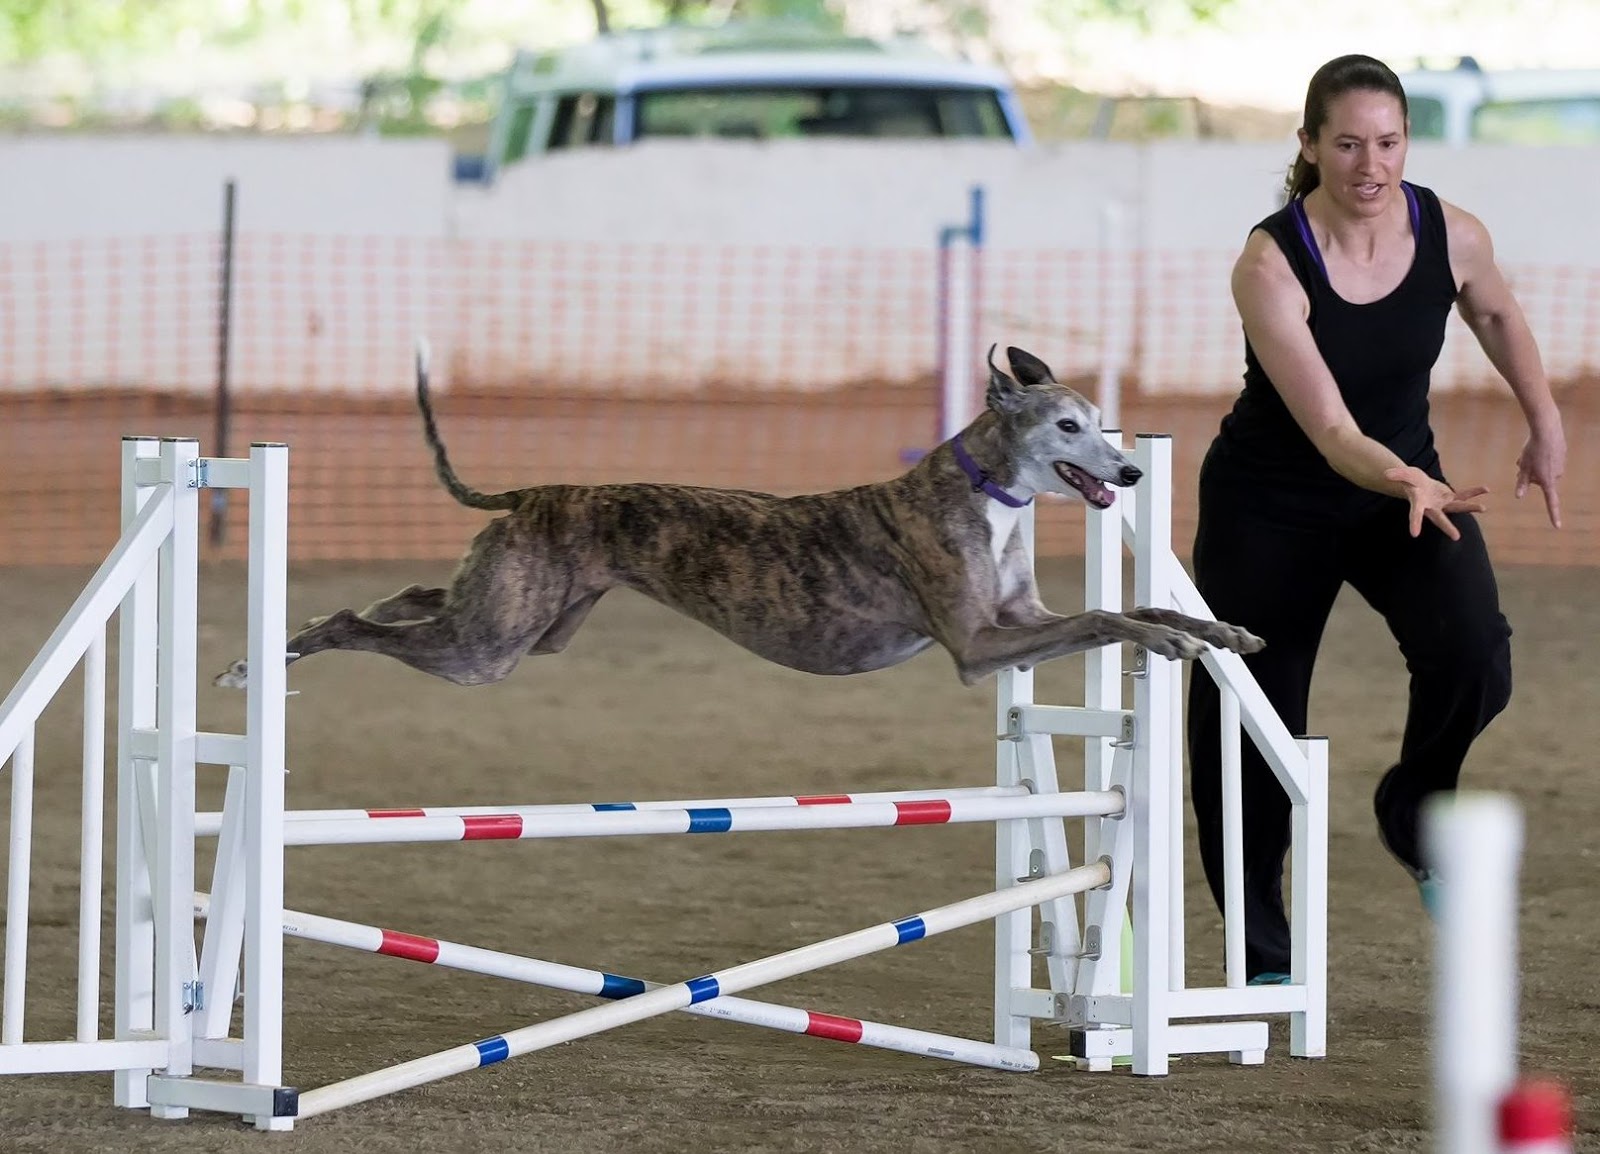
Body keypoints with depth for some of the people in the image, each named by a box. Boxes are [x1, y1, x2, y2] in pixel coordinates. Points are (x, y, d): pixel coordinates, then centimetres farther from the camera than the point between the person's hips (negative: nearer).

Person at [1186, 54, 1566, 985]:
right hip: (1272, 504, -2)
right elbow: (1330, 432, -34)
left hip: (1405, 480, 3)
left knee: (1473, 658, -25)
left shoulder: (1453, 237, -15)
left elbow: (1498, 316, 11)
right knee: (1248, 731, -1)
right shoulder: (1270, 266, -27)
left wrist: (1546, 425, 16)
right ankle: (1262, 958, 18)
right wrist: (1409, 483, -51)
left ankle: (1413, 818, 5)